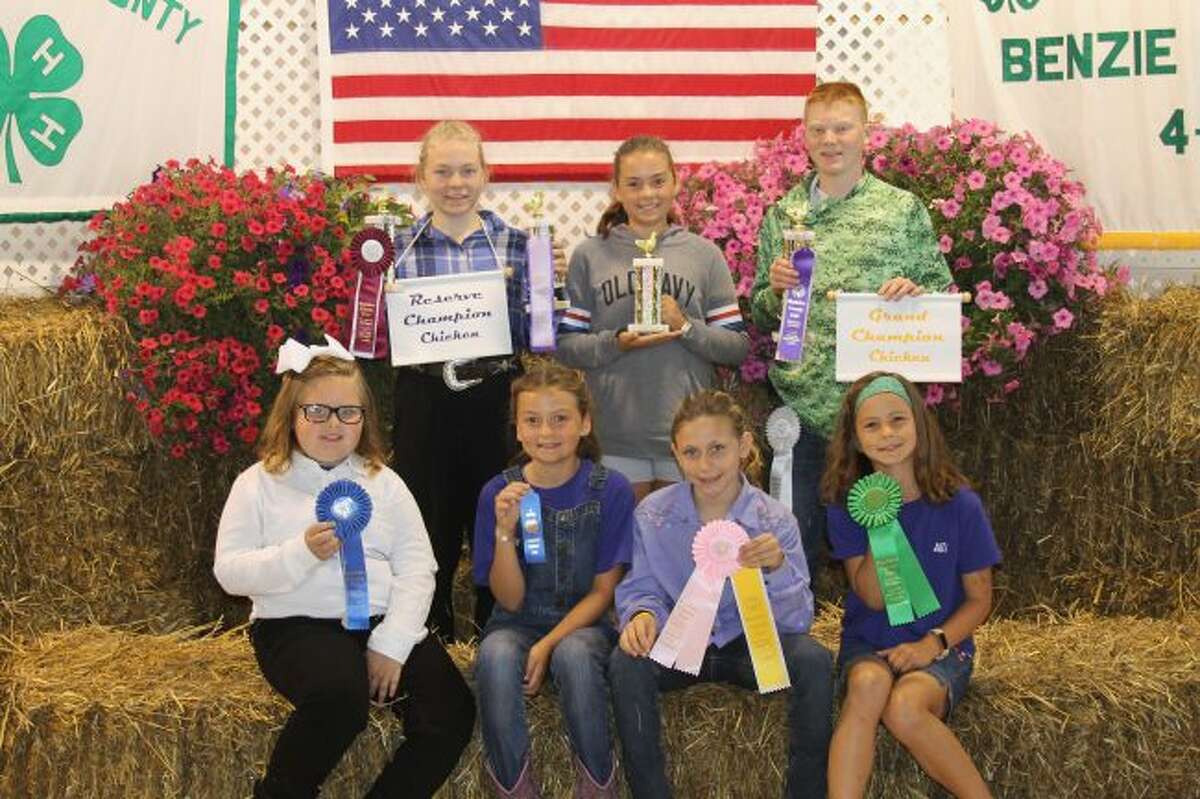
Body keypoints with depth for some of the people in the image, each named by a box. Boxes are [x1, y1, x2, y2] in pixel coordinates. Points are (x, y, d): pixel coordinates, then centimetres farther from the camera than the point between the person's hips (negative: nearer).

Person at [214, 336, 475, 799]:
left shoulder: (383, 483, 13)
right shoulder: (259, 484, 6)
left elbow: (417, 569, 5)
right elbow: (229, 572, -1)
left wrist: (391, 644, -10)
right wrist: (302, 553, -17)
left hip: (383, 623, 3)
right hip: (297, 625, -3)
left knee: (451, 713, -21)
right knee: (340, 697, -35)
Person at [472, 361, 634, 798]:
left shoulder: (611, 490, -7)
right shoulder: (499, 492, -5)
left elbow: (602, 592, -4)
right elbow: (510, 600, -5)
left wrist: (549, 645, -18)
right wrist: (504, 530, -21)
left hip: (583, 623, -1)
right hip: (518, 624, 1)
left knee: (574, 655, -36)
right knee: (496, 657, -34)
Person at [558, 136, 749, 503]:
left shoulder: (704, 254, 7)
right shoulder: (590, 256, 5)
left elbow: (738, 346, 4)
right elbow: (566, 346, 1)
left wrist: (685, 327, -11)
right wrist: (617, 343, -15)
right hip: (615, 435, -1)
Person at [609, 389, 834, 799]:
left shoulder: (774, 520, -8)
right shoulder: (652, 515, -5)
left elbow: (797, 622, -11)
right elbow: (641, 589, -1)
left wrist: (778, 568, -32)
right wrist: (642, 613, -26)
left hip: (748, 644, 0)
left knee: (814, 660, -29)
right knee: (626, 662, -31)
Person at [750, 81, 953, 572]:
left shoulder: (903, 209, 3)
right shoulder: (782, 214, 9)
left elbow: (942, 292, 6)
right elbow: (760, 316, 12)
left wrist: (914, 294, -15)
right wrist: (775, 290, -8)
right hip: (802, 403, 1)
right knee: (795, 538, 6)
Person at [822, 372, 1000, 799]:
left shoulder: (959, 505, -7)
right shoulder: (847, 507, -2)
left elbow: (979, 598, 1)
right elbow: (874, 598, -8)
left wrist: (932, 644, -15)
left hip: (941, 648, -1)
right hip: (867, 645, 1)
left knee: (904, 707, -33)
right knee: (869, 682, -34)